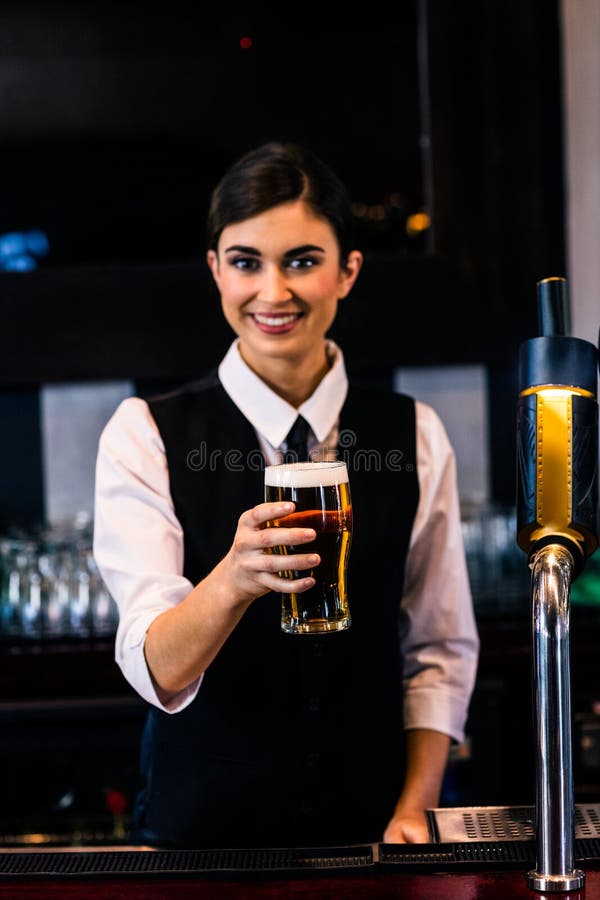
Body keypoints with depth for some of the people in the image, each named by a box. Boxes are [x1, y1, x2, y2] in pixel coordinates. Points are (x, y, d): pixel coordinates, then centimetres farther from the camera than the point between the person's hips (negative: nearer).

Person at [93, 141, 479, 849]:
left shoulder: (416, 439, 1)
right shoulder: (145, 436, -7)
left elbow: (440, 649, 6)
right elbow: (159, 675, -16)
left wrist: (414, 812, -3)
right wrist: (235, 578, -33)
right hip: (197, 836, -2)